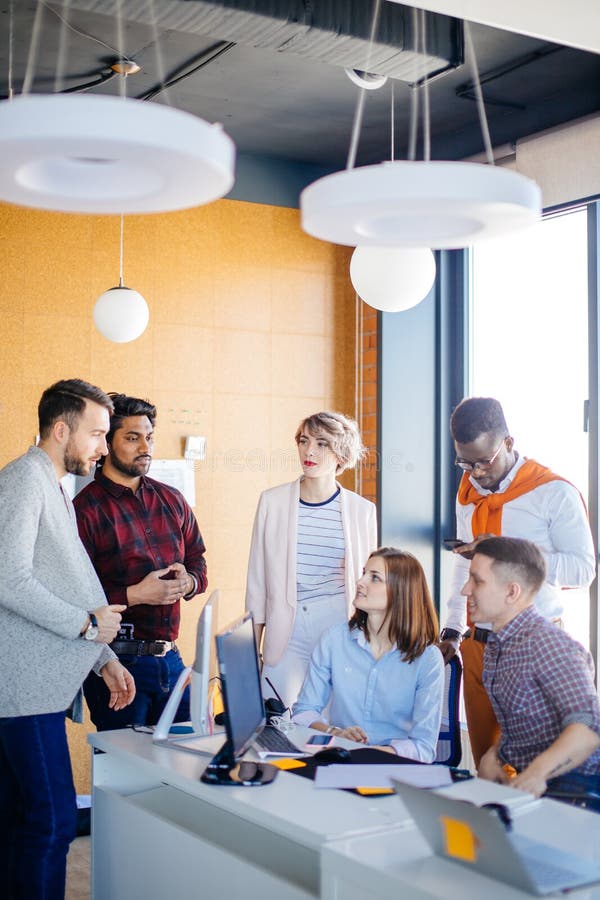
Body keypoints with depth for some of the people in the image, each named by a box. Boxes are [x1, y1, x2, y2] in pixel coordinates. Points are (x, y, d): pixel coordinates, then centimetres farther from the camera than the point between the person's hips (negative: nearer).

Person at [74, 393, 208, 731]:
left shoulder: (171, 499, 11)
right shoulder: (87, 509, -10)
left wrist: (188, 582, -4)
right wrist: (135, 595, -20)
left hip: (170, 658, 6)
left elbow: (198, 561, 17)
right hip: (117, 661, -6)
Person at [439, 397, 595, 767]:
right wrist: (452, 630, 15)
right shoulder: (468, 493, 12)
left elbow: (584, 568, -12)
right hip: (478, 643, 6)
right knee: (485, 760, 11)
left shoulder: (555, 492, -8)